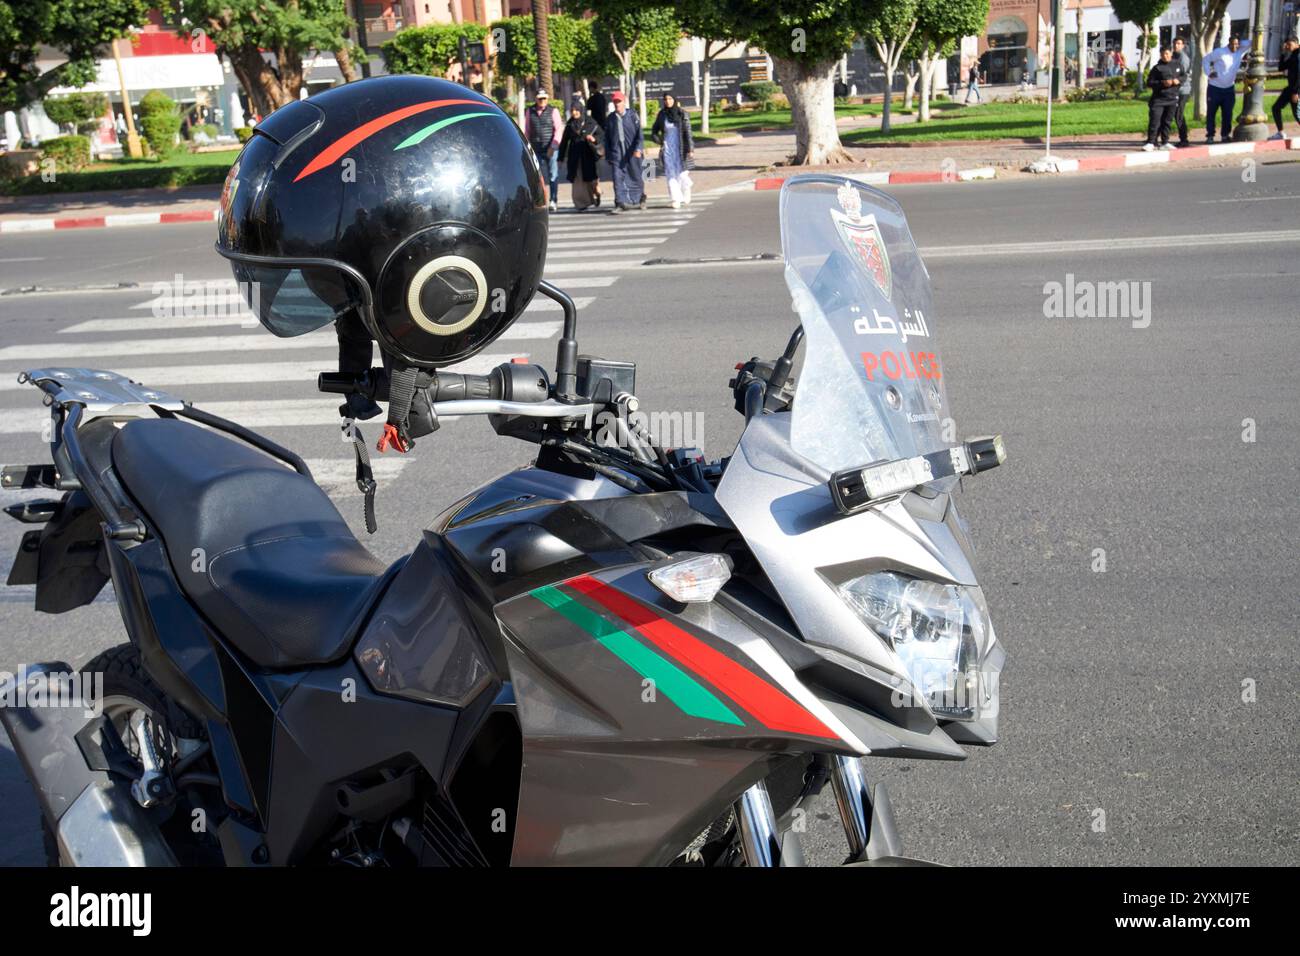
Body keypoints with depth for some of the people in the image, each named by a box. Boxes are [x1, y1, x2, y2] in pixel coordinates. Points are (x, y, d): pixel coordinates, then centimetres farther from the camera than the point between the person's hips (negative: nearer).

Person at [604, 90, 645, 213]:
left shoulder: (632, 116, -1)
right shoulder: (610, 119, 7)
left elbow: (639, 134, -4)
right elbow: (607, 138, 12)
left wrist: (638, 148, -18)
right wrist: (607, 155, 9)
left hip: (632, 153, -1)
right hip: (616, 153, 2)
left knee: (635, 176, 11)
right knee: (618, 178, -9)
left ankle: (641, 198, 35)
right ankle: (620, 203, -9)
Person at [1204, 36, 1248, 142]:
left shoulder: (1240, 51, -2)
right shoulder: (1220, 52, -14)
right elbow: (1206, 60, -4)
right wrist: (1209, 73, -12)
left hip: (1229, 88, 4)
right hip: (1215, 88, -4)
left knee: (1227, 113, 6)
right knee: (1211, 112, 2)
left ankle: (1225, 135, 15)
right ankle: (1210, 135, 9)